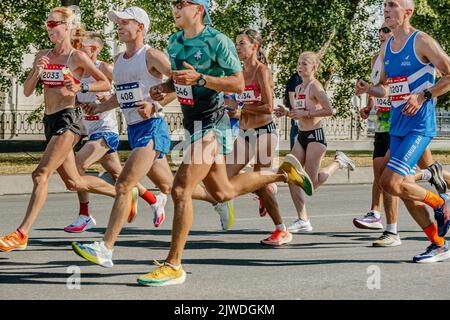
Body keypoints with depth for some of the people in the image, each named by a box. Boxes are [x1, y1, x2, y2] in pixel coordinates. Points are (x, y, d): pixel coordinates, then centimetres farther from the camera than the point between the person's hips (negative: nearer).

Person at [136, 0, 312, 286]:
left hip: (210, 123, -9)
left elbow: (239, 84, -17)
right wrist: (164, 88, 2)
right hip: (192, 121, 9)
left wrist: (199, 78, -28)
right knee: (223, 193, 19)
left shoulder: (217, 41, -14)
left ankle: (174, 265, -7)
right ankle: (284, 173, 38)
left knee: (181, 190, -15)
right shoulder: (175, 41, 9)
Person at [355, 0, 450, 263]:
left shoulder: (422, 42, -9)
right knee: (406, 188, 8)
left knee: (390, 182, -19)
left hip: (419, 125, -8)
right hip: (396, 126, 8)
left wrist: (423, 95, -19)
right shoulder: (386, 48, 13)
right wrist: (369, 90, 0)